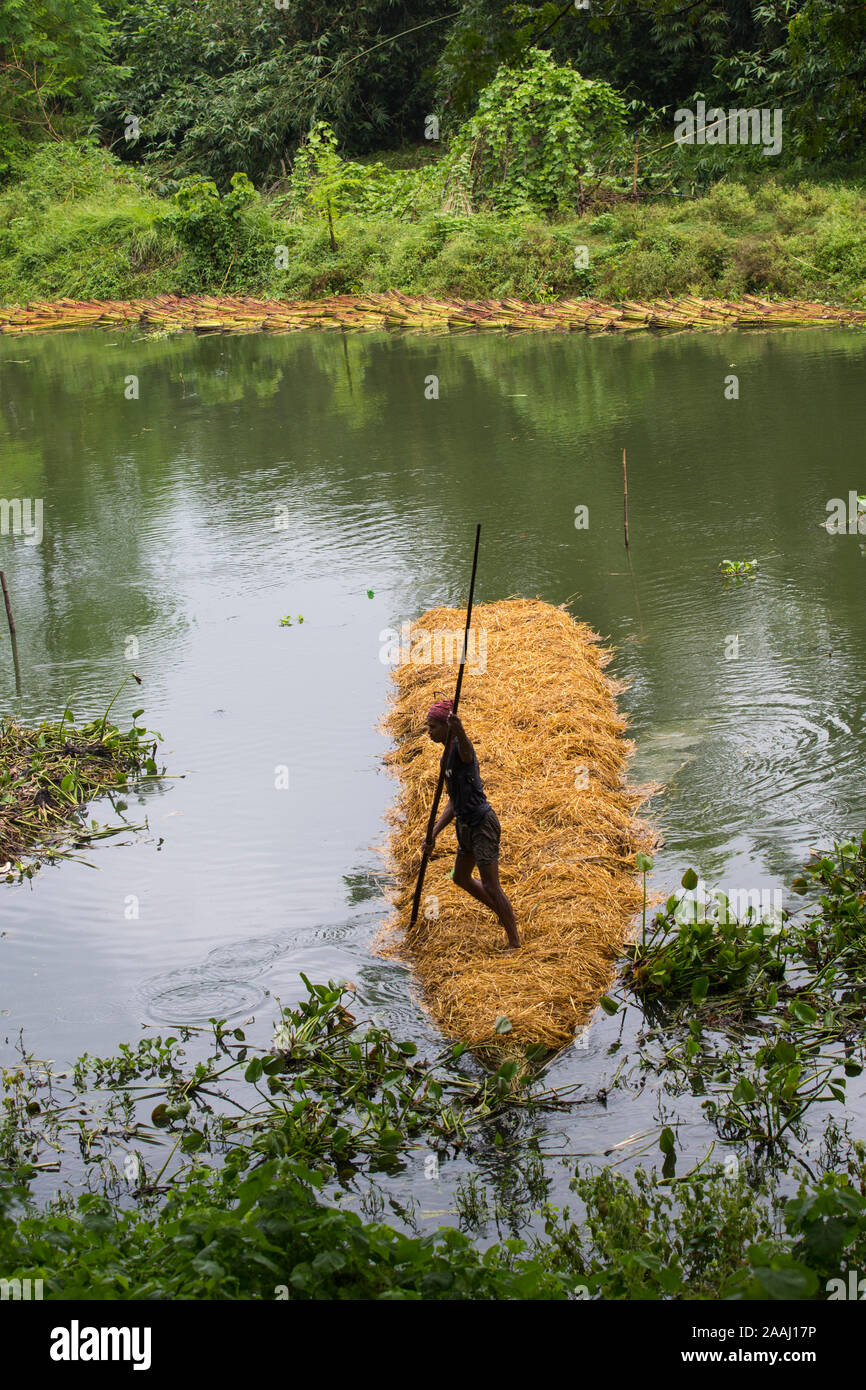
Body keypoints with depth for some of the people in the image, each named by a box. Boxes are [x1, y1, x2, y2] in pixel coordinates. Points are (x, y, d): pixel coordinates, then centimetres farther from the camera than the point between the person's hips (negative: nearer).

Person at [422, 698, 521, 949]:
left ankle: (514, 942, -1)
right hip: (466, 825, 10)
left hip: (482, 823, -10)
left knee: (490, 886, -9)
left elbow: (465, 744, -43)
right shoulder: (446, 757, 15)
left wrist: (459, 730, -66)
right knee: (461, 878, 25)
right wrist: (433, 833, 12)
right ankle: (503, 916, 41)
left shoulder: (461, 748, -14)